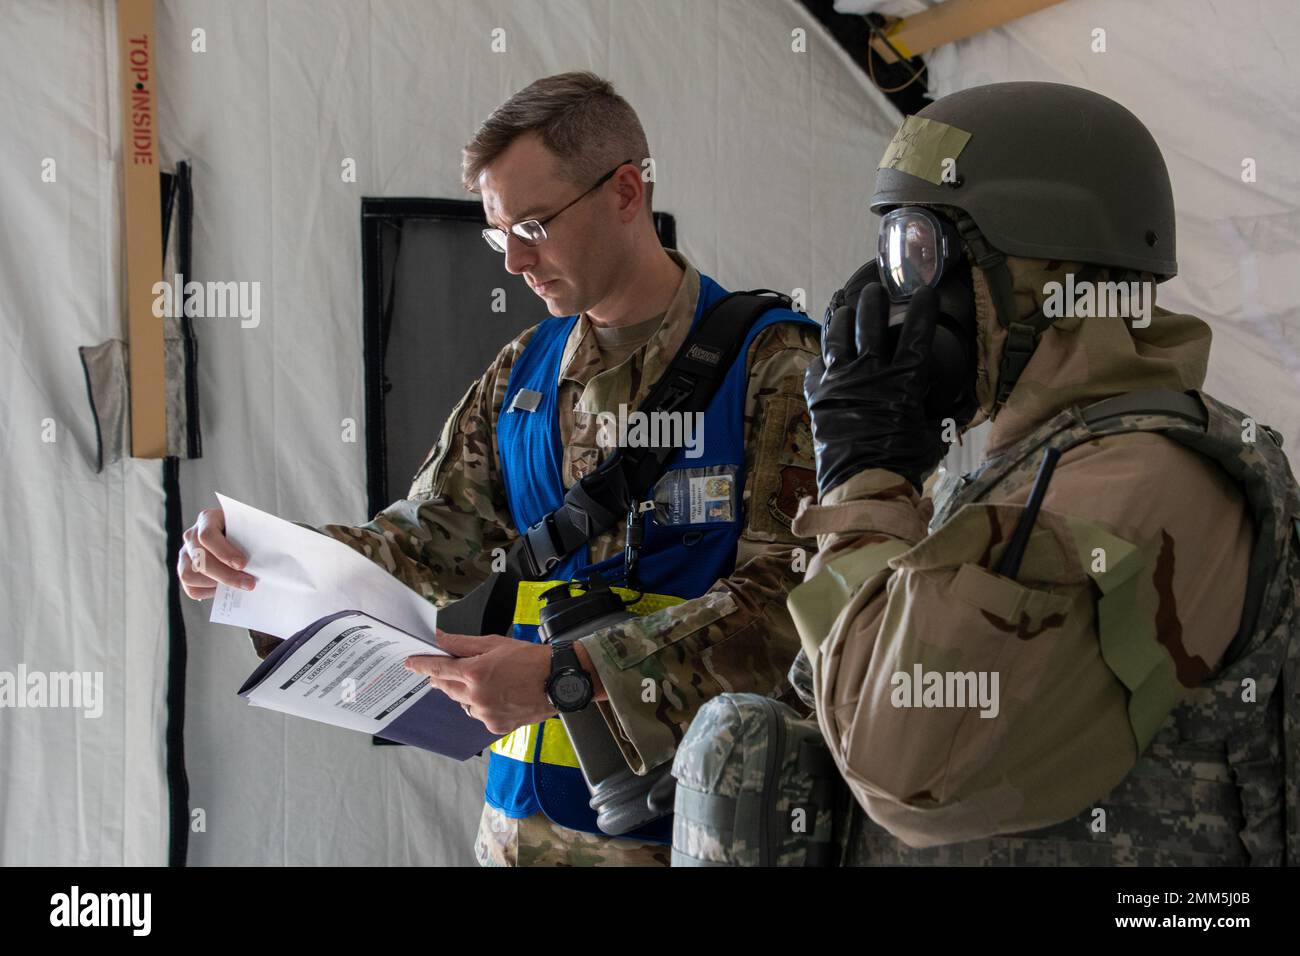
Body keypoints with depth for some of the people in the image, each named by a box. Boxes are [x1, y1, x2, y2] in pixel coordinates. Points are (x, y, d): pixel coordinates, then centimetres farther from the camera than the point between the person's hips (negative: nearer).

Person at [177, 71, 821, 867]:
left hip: (684, 821, -5)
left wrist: (571, 675, -25)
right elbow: (430, 542, 9)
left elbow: (789, 597, -17)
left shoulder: (773, 363, -9)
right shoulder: (524, 373, 11)